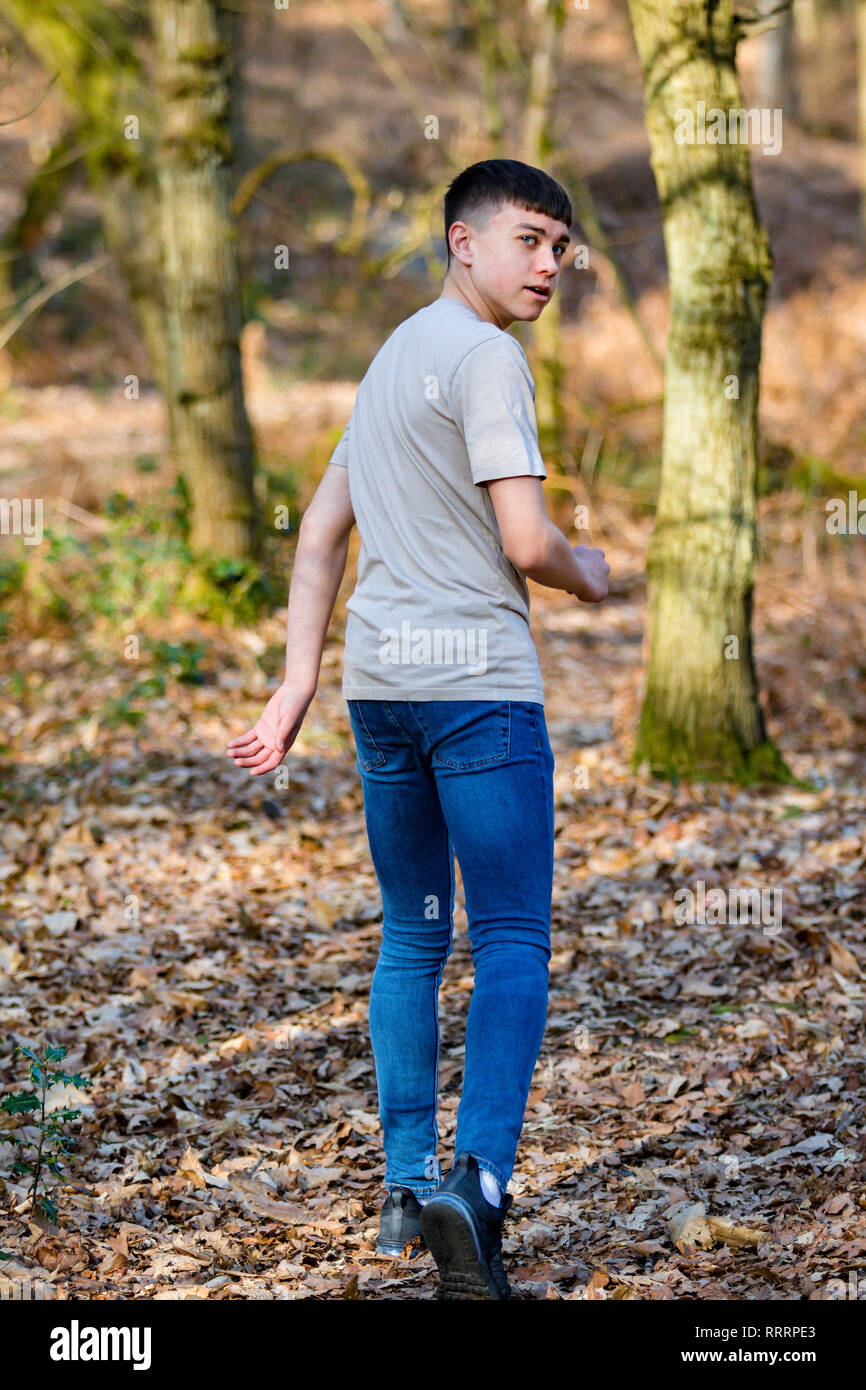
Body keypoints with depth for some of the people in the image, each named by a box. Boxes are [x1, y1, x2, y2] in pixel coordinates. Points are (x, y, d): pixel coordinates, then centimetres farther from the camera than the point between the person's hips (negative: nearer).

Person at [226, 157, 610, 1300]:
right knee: (512, 943, -7)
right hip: (477, 679, -8)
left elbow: (319, 536, 20)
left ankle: (407, 1181, 18)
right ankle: (477, 1179, -20)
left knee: (411, 938, 15)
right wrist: (589, 573, 7)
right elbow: (526, 541, -15)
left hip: (379, 683, 8)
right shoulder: (483, 357, -8)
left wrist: (297, 688, 16)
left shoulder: (393, 358, 21)